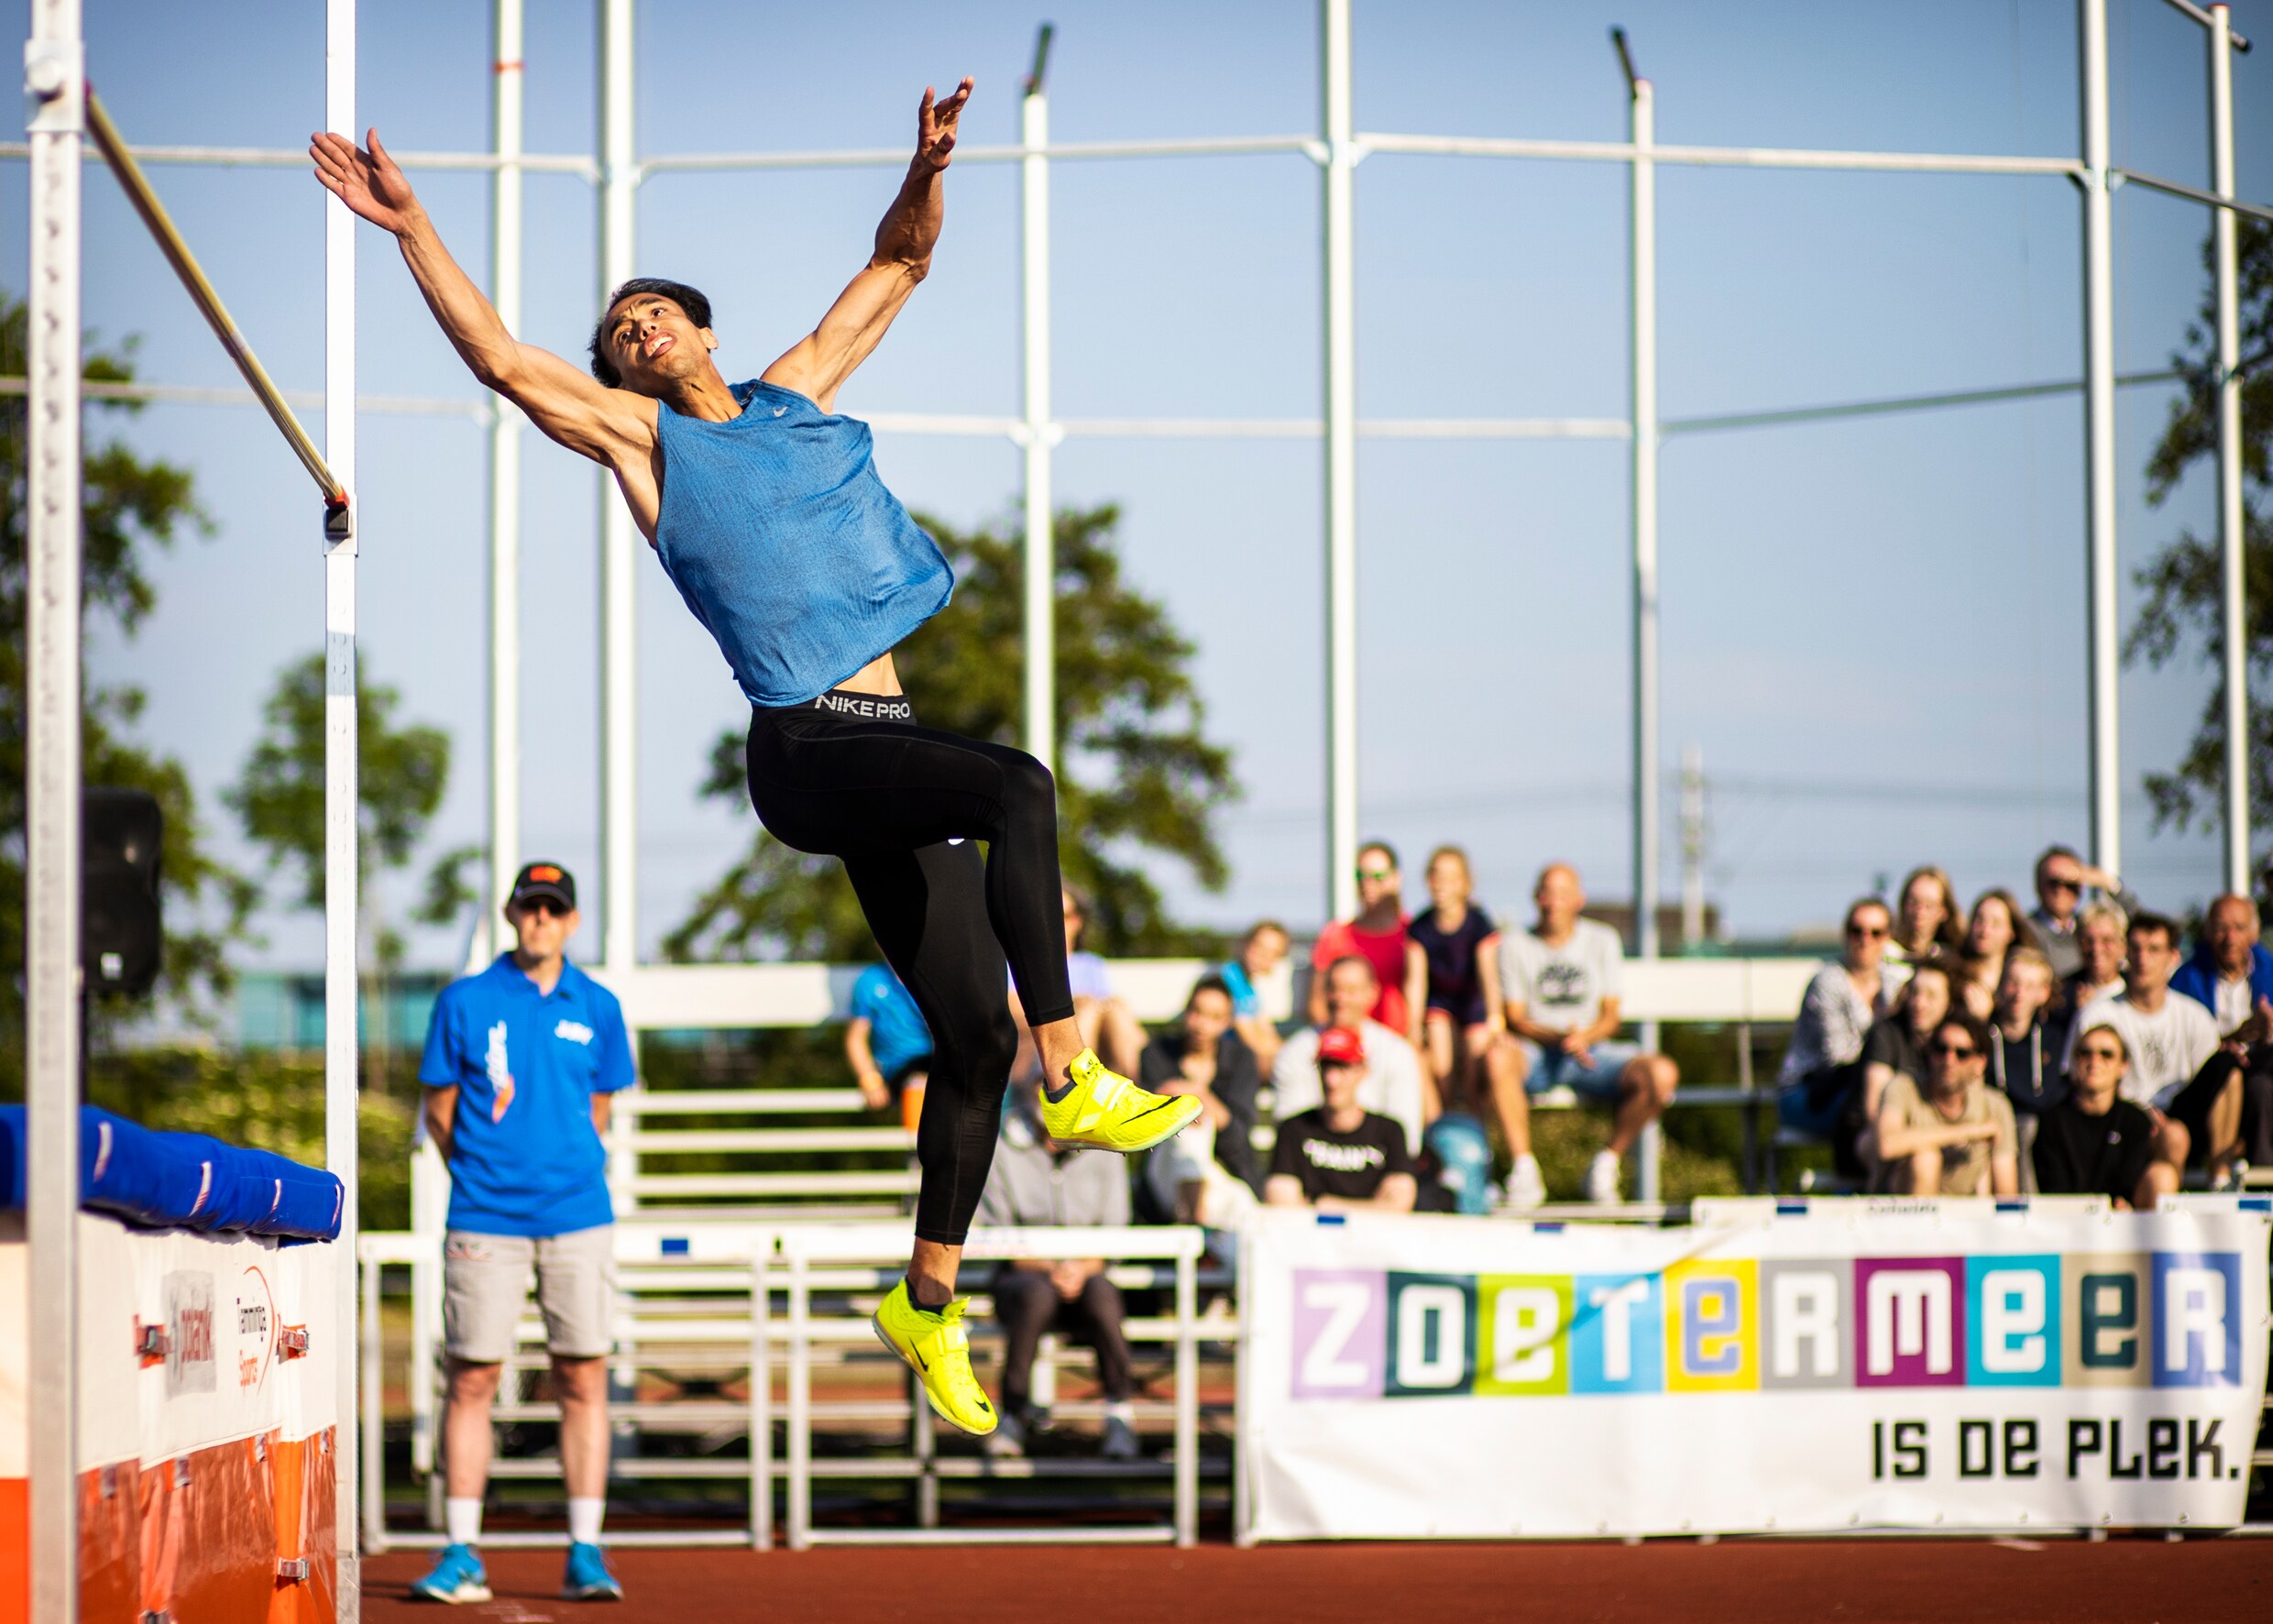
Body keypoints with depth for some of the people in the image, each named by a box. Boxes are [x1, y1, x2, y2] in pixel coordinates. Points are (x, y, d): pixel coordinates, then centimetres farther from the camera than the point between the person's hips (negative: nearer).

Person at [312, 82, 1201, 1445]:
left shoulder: (799, 392, 19)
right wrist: (410, 225, -9)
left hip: (893, 745, 6)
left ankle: (929, 1298, 16)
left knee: (974, 1037, 4)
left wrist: (928, 171, 5)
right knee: (1021, 789, -32)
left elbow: (898, 266, 23)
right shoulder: (641, 438, 7)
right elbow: (502, 357, -3)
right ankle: (1073, 1082, -30)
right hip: (809, 751, -6)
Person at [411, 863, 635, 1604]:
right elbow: (439, 1107, 8)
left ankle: (585, 1553, 4)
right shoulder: (465, 1002, 3)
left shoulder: (597, 1008, 9)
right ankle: (461, 1555, 4)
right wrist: (482, 1175, 7)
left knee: (584, 1379, 0)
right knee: (470, 1380, -1)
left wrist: (566, 1173, 12)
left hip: (577, 1216, 2)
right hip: (485, 1221, -2)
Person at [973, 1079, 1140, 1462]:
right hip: (1022, 1274, -1)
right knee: (1036, 1294, -38)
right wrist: (1048, 1267, -20)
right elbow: (994, 1234, -5)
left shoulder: (1103, 1154, 4)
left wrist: (1082, 1268, -19)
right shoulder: (1003, 1150, -3)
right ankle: (1014, 1413, -22)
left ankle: (1120, 1413, -24)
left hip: (1086, 1275, 1)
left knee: (1100, 1292, -36)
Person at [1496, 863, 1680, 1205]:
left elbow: (1610, 1017, 4)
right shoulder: (1515, 946, 5)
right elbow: (1515, 1019, -2)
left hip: (1592, 1048, 2)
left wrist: (1584, 1037, -18)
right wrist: (1557, 1037, -20)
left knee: (1661, 1074, -27)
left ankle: (1606, 1163, -9)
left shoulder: (1602, 940, 9)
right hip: (1535, 1053, -2)